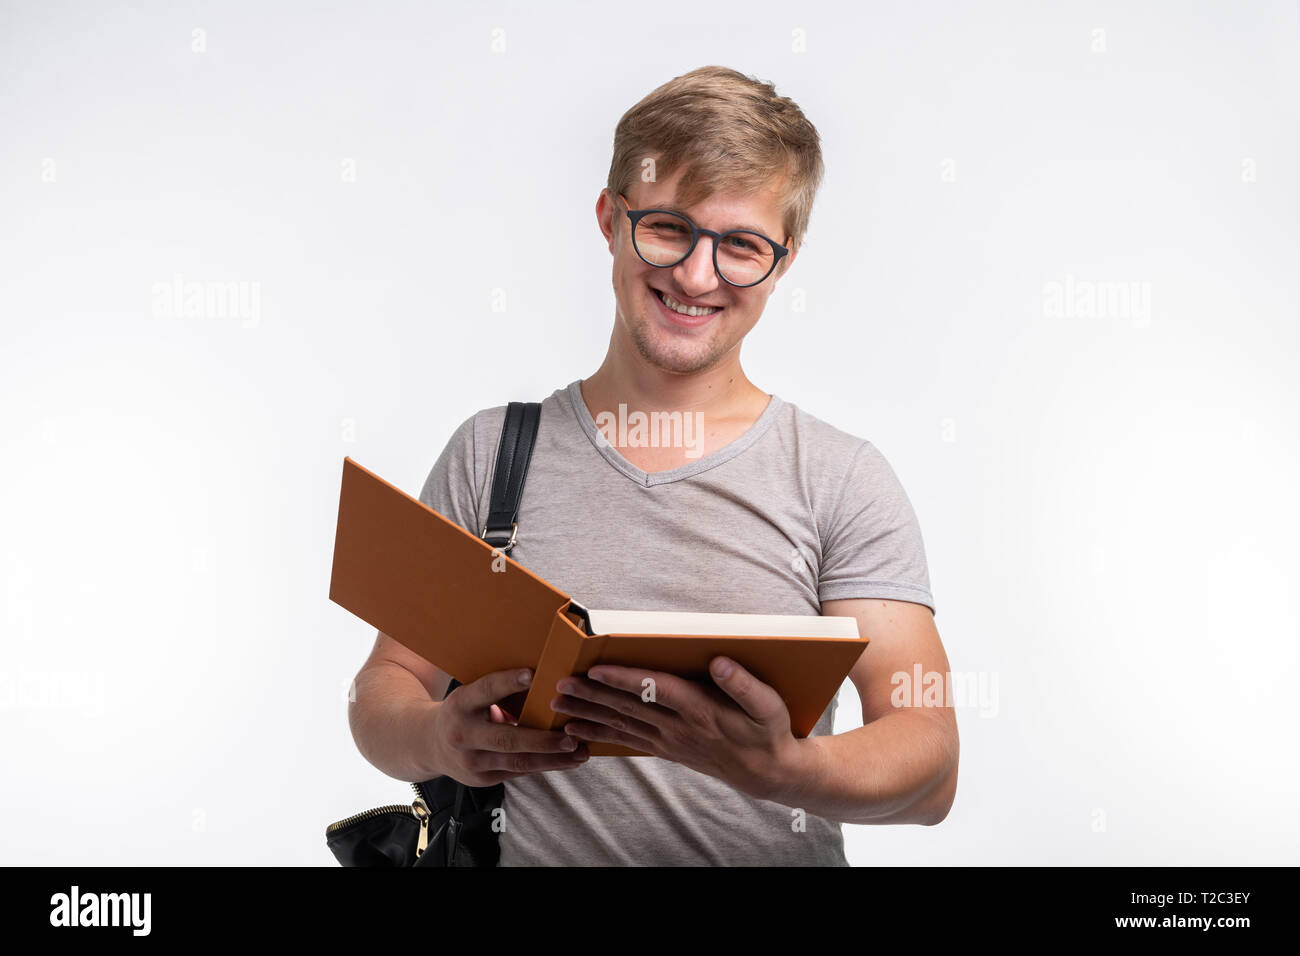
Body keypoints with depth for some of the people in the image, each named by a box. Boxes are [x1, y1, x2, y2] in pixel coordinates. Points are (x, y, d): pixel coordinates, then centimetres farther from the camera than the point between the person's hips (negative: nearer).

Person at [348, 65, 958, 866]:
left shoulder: (845, 479, 1)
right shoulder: (491, 455, 7)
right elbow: (386, 687, 8)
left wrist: (781, 769, -24)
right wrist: (436, 741, -14)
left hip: (773, 854, -2)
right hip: (534, 854, 3)